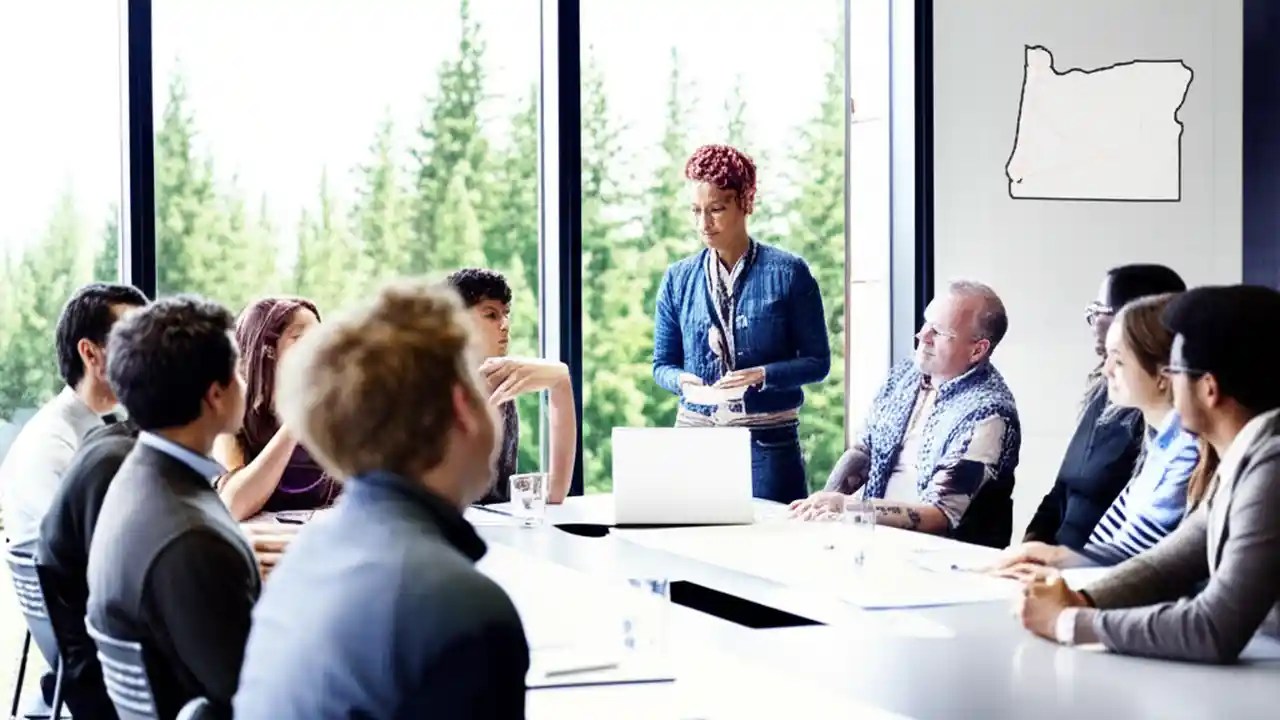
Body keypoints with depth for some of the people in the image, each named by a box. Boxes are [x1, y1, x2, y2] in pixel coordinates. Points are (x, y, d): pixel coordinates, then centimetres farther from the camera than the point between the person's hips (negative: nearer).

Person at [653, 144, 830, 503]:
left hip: (770, 443, -2)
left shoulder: (788, 272, -1)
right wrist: (682, 380, -10)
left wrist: (762, 375, -16)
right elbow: (662, 365, 12)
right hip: (695, 437, 2)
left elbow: (817, 361, 0)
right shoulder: (678, 279, 7)